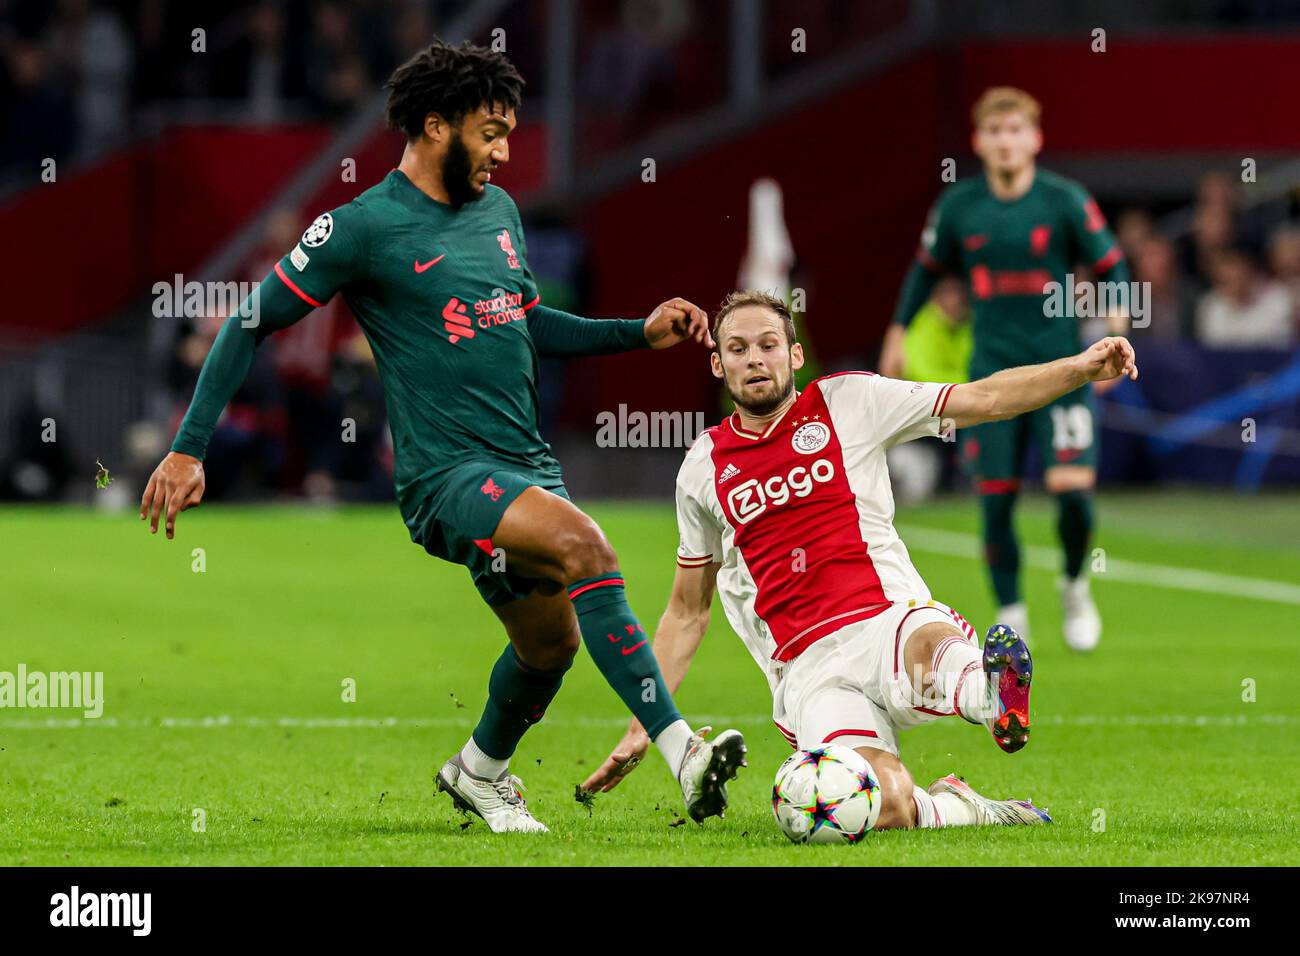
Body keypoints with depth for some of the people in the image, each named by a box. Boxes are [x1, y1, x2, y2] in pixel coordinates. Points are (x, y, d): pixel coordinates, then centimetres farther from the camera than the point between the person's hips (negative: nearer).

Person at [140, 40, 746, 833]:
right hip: (446, 474, -8)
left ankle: (480, 772, 45)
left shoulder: (499, 210, 13)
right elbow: (252, 324, -3)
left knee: (551, 644, 14)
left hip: (527, 464, 8)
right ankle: (682, 752, -34)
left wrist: (641, 333, 18)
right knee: (583, 544, -30)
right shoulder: (365, 226, -8)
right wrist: (189, 449, -6)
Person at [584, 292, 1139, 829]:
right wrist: (641, 727, 21)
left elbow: (984, 399, 5)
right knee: (885, 811, -26)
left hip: (886, 619, 0)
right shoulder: (703, 469, 16)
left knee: (931, 647, -40)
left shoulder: (847, 401, 10)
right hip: (808, 670, 1)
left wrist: (1080, 369, -10)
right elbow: (687, 613, 25)